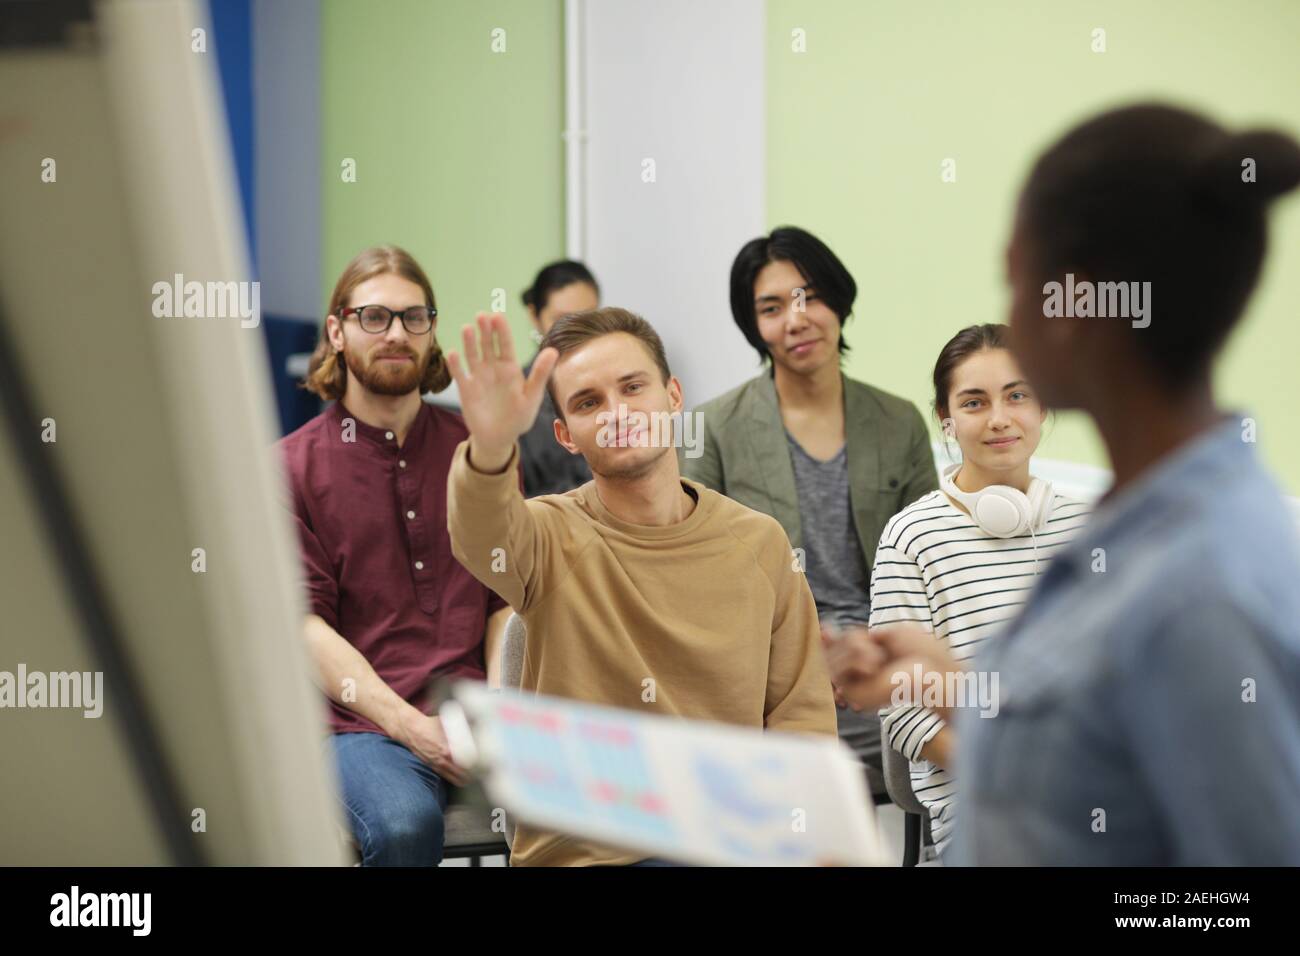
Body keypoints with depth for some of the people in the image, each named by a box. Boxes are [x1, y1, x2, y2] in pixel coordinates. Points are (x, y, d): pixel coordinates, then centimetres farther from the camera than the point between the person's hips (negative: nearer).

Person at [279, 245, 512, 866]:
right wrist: (411, 727, -13)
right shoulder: (293, 467, 8)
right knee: (404, 826, -35)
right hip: (363, 720, -2)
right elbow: (307, 625, 0)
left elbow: (509, 599, 12)